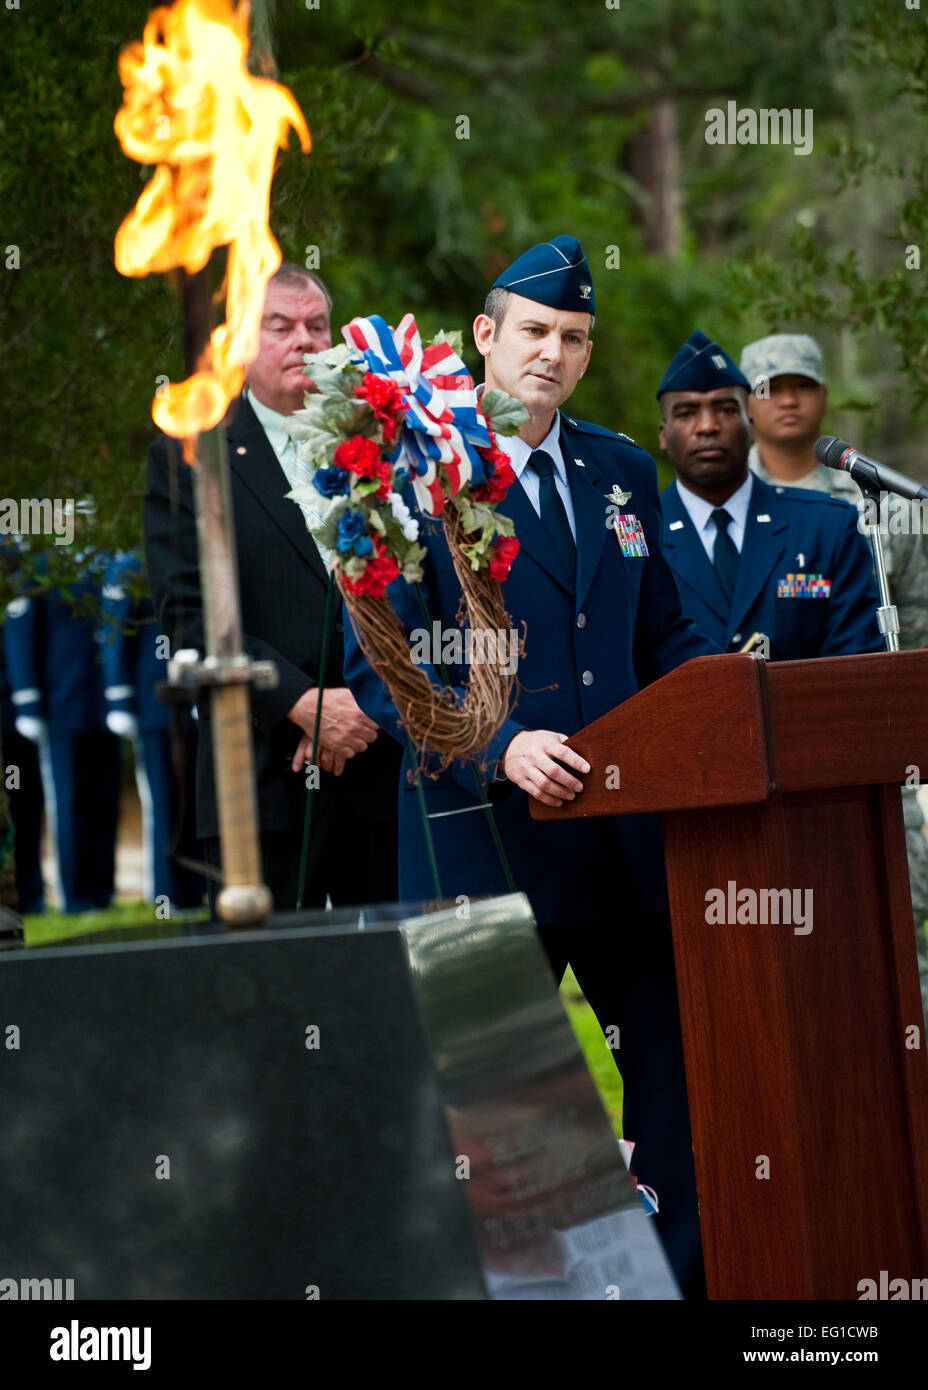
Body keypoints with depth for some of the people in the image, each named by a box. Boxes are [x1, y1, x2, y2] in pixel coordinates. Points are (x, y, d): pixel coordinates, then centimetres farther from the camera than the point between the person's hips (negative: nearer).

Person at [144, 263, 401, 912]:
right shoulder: (188, 456, 4)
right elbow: (189, 614, -4)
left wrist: (369, 707, -6)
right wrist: (303, 705, -13)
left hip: (387, 768, 3)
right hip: (266, 780, -2)